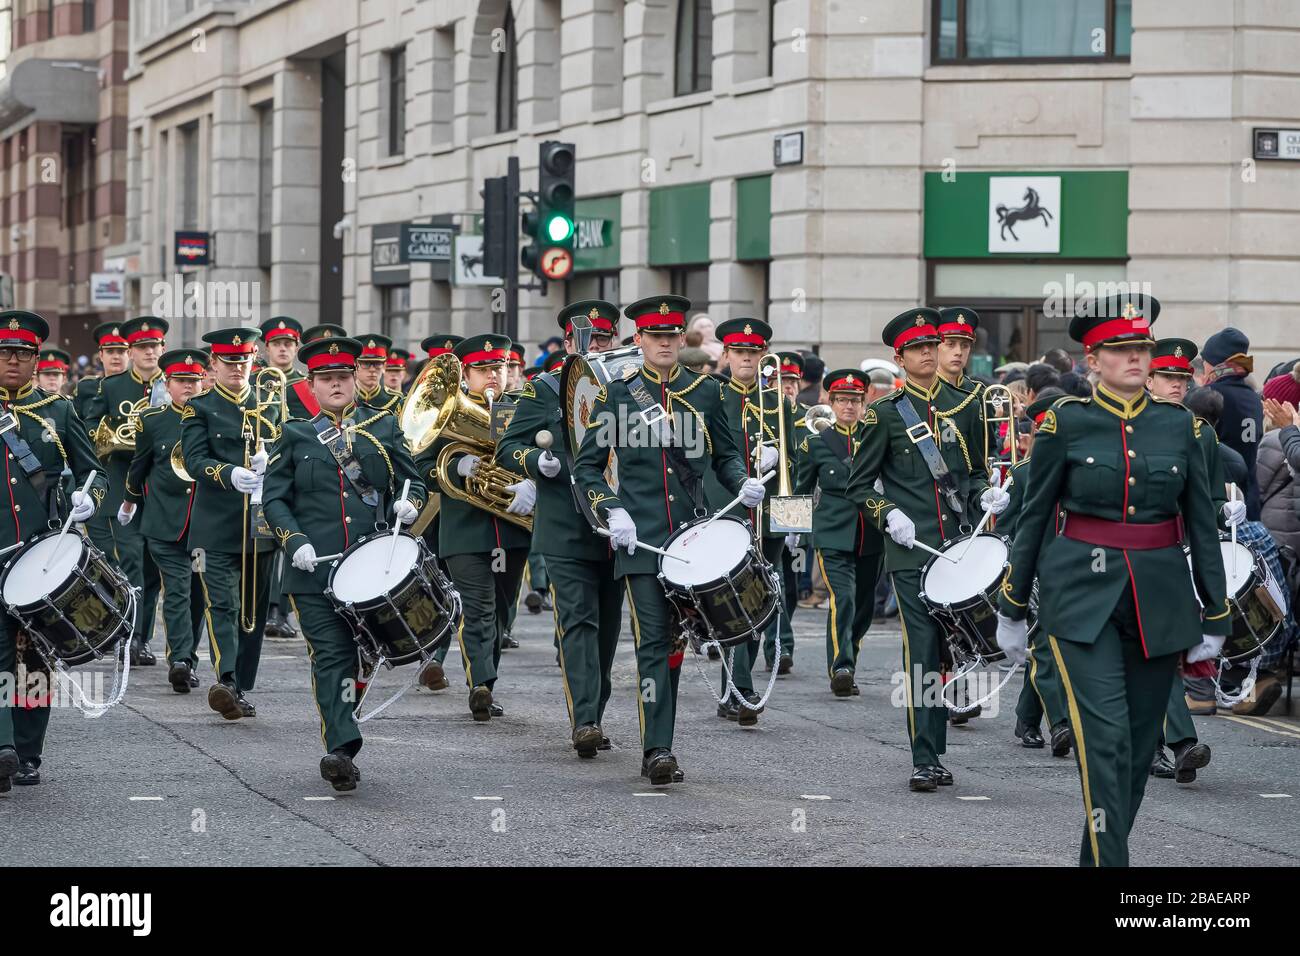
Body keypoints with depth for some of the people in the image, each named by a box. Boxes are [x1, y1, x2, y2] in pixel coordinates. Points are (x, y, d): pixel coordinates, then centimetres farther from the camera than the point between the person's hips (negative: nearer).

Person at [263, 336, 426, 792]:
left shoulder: (384, 426, 11)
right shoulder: (295, 436, 9)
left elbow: (412, 480, 14)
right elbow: (274, 498, 7)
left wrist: (408, 503, -9)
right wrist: (296, 541, -9)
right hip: (315, 567, -1)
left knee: (362, 652, 6)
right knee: (330, 656, -10)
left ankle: (338, 743, 21)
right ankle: (342, 748, -18)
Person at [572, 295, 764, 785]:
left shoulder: (706, 392, 9)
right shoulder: (615, 395, 4)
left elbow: (725, 454, 17)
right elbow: (587, 466, 6)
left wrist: (743, 483, -4)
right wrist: (611, 510, -10)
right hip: (640, 537, -3)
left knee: (674, 638, 8)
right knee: (653, 638, -10)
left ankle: (657, 741, 18)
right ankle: (657, 750, -14)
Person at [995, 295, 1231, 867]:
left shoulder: (1179, 425, 5)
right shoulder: (1066, 423, -2)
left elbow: (1203, 524, 9)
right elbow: (1034, 517, 5)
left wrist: (1214, 617, 8)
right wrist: (1011, 610, 7)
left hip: (1160, 600, 3)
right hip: (1083, 598, -3)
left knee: (1140, 739, 8)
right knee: (1105, 734, -15)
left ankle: (1098, 854, 24)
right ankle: (1111, 862, -15)